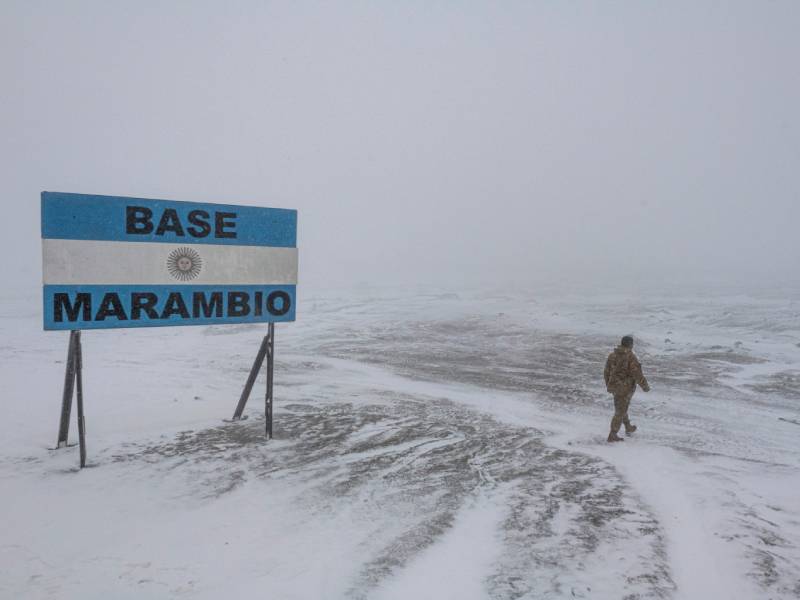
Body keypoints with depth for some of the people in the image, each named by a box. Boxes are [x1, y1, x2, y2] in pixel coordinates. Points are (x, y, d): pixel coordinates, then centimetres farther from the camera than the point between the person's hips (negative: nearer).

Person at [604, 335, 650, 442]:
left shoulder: (612, 355, 2)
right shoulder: (631, 357, -19)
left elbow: (607, 372, 9)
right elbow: (637, 374, -18)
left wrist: (608, 385, 23)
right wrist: (645, 386, -3)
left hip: (614, 386, 7)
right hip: (625, 388, -7)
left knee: (622, 407, 25)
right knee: (620, 411, 3)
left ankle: (628, 427, 44)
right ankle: (612, 435, 6)